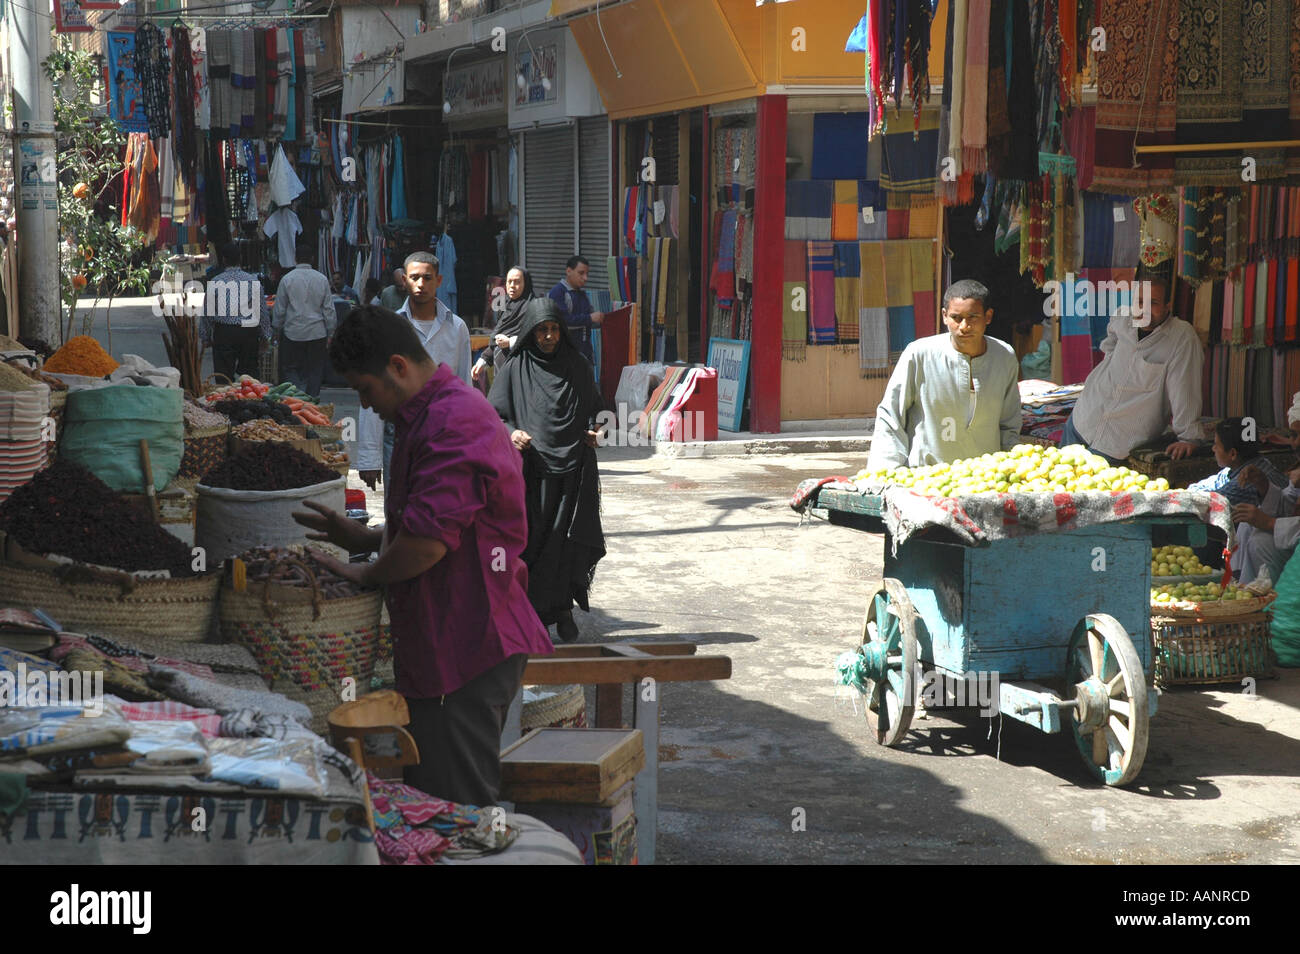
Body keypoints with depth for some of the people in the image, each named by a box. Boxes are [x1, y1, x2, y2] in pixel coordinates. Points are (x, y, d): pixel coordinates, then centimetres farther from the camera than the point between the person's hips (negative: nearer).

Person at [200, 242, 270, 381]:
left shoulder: (215, 282, -3)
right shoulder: (253, 281, 1)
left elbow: (207, 312, 0)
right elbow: (263, 310, 5)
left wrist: (205, 337, 10)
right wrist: (265, 336, 13)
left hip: (224, 332, -2)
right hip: (249, 333, 2)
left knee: (224, 375, 1)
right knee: (250, 373, 8)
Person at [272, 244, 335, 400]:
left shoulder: (287, 279, -4)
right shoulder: (322, 279, -1)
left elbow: (280, 309, 1)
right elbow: (329, 309, 3)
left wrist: (276, 329, 15)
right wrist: (330, 333, 10)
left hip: (293, 332, -1)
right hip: (317, 333, 1)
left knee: (291, 369, 6)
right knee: (314, 370, 9)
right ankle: (312, 397, 9)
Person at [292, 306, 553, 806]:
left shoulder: (454, 423, -18)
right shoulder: (428, 416, 18)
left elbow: (429, 540, -24)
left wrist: (367, 573, -7)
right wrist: (366, 537, 19)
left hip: (467, 647, -11)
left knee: (455, 807, -6)